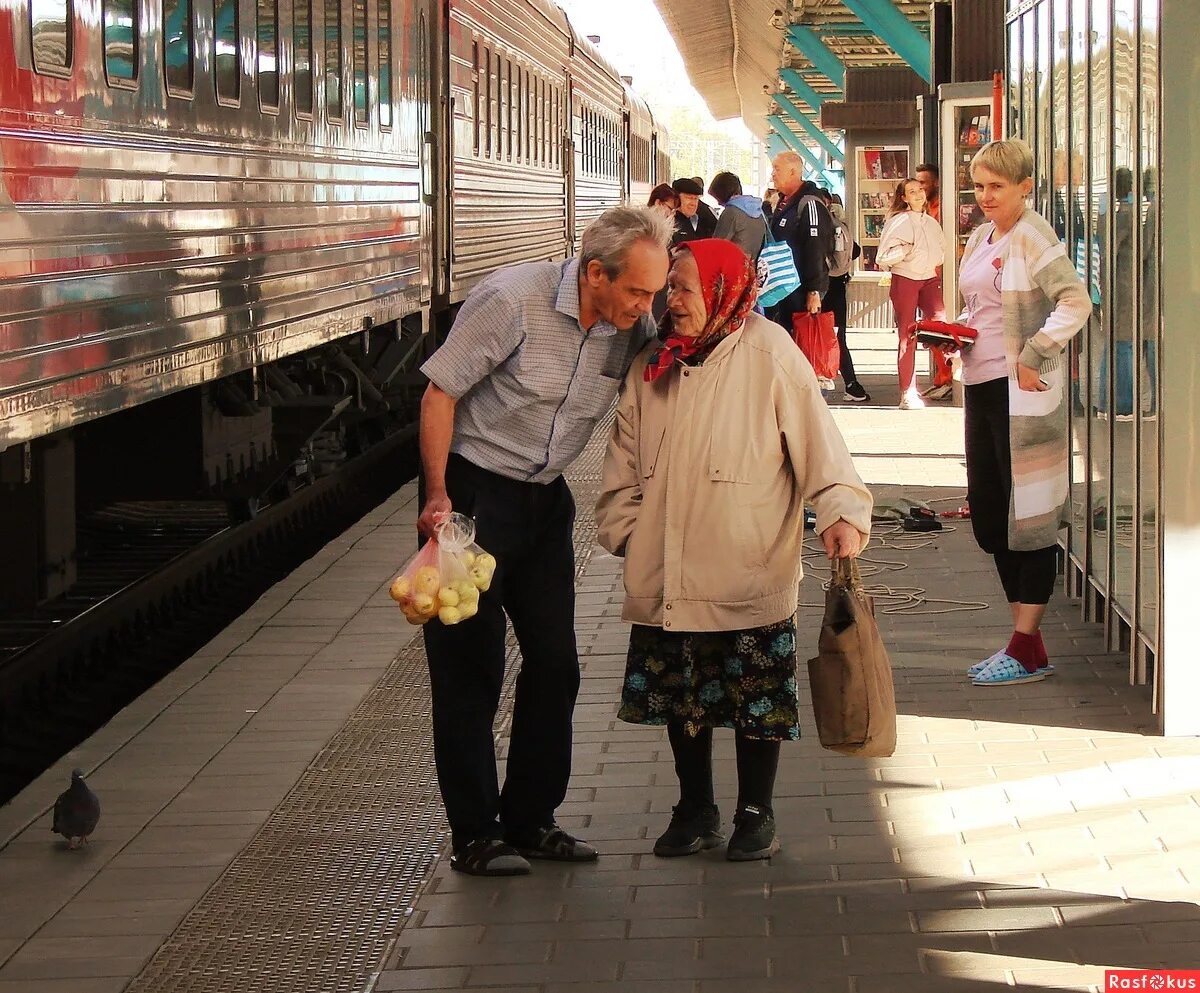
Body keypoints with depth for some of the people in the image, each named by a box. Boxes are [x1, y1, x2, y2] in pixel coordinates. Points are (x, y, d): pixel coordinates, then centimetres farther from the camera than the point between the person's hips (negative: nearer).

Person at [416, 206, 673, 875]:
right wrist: (438, 495, -18)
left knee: (555, 660, 6)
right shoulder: (513, 301, -20)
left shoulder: (634, 329, -6)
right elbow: (441, 392, -15)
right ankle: (474, 835, 6)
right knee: (471, 666, -2)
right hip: (473, 492, -6)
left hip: (546, 498, 6)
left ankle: (530, 820, 19)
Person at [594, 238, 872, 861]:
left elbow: (817, 438, -12)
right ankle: (695, 810, 28)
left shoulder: (770, 355, -10)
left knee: (756, 696, 5)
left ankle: (755, 813, 21)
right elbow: (626, 456, 15)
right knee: (679, 695, 12)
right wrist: (623, 527, 9)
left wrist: (842, 511, -22)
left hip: (749, 573, -5)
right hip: (667, 573, 5)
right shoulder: (653, 364, 7)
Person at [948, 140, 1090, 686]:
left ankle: (1027, 651, 2)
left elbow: (1075, 302, -21)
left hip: (1022, 391, -9)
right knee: (988, 518, 11)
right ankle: (1025, 638, 20)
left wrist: (1032, 358, -20)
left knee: (1028, 517, -3)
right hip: (980, 385, 9)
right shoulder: (980, 238, 14)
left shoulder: (1032, 237, -12)